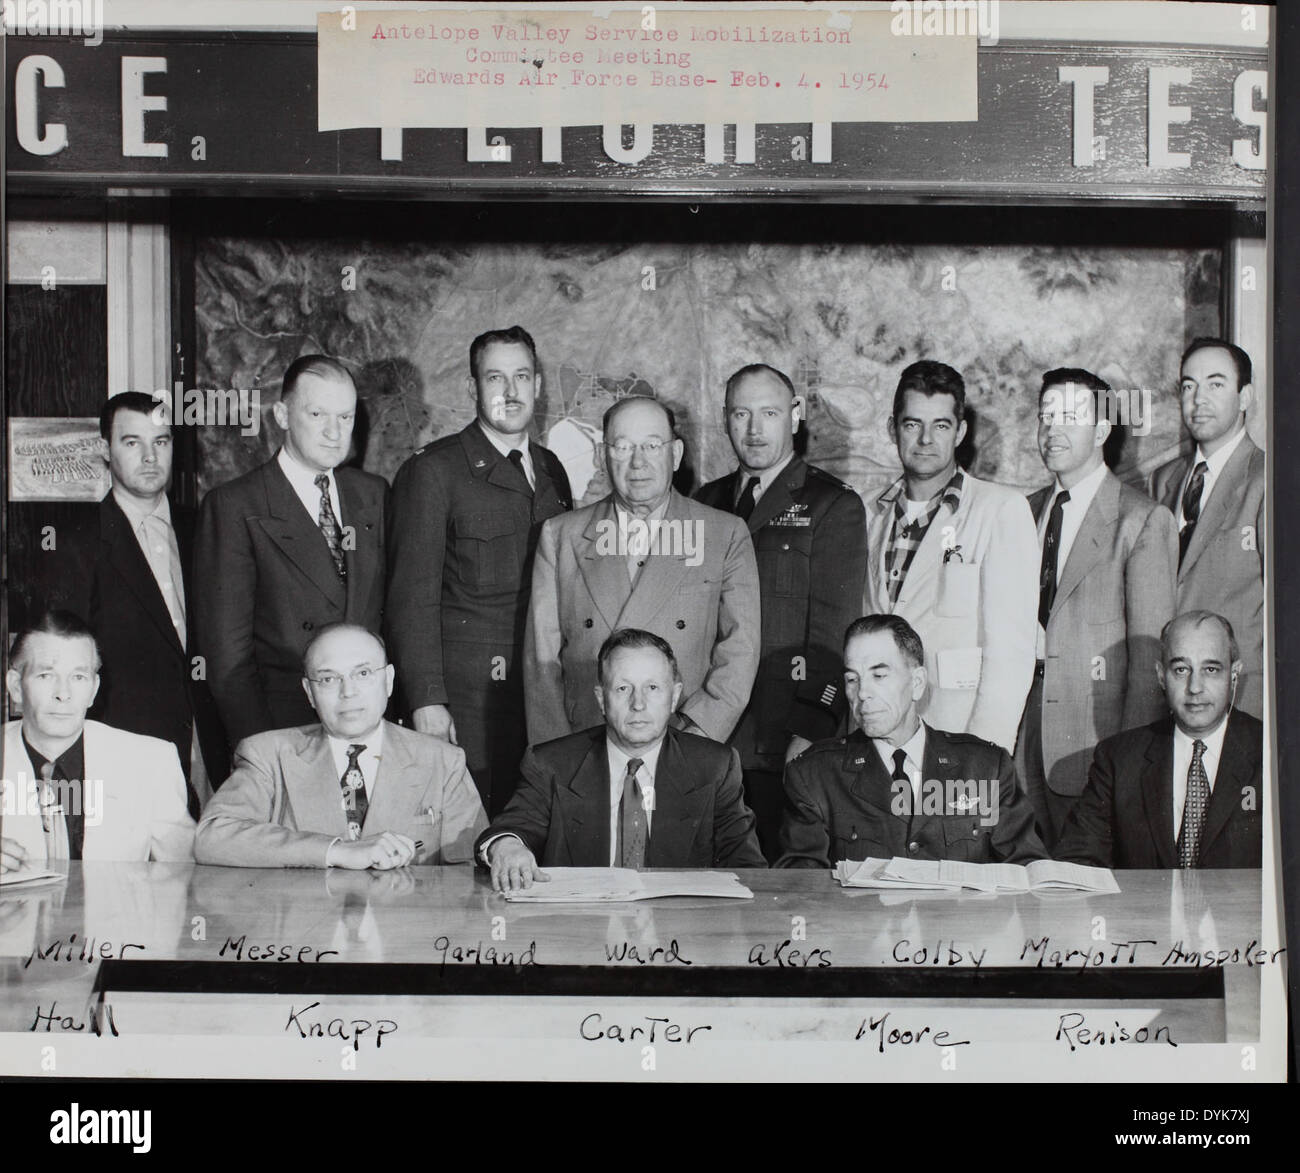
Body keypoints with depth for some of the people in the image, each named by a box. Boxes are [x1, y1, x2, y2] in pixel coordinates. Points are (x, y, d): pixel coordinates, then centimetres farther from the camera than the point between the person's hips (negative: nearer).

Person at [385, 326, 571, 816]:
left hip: (547, 694, 5)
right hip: (468, 696, -5)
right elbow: (412, 596, -6)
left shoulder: (552, 469, 16)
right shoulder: (434, 470, -2)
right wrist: (426, 700, -13)